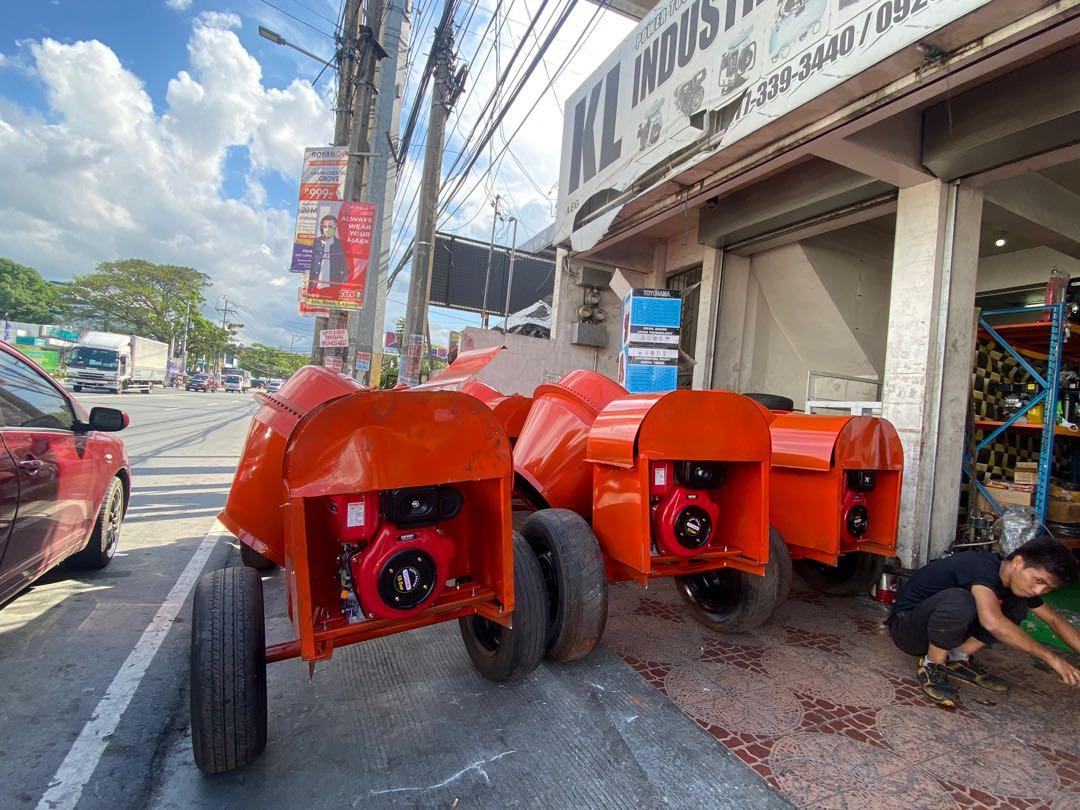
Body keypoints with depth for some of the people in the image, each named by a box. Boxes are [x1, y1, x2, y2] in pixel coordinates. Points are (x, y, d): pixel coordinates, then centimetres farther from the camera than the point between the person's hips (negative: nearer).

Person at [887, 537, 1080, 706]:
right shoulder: (982, 566, -26)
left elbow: (1055, 620, 10)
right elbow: (992, 622, -39)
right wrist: (1051, 657, -29)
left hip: (946, 633, 8)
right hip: (906, 628, -8)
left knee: (1018, 605, 1)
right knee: (958, 599, -37)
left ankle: (958, 658, 2)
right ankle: (932, 666, -15)